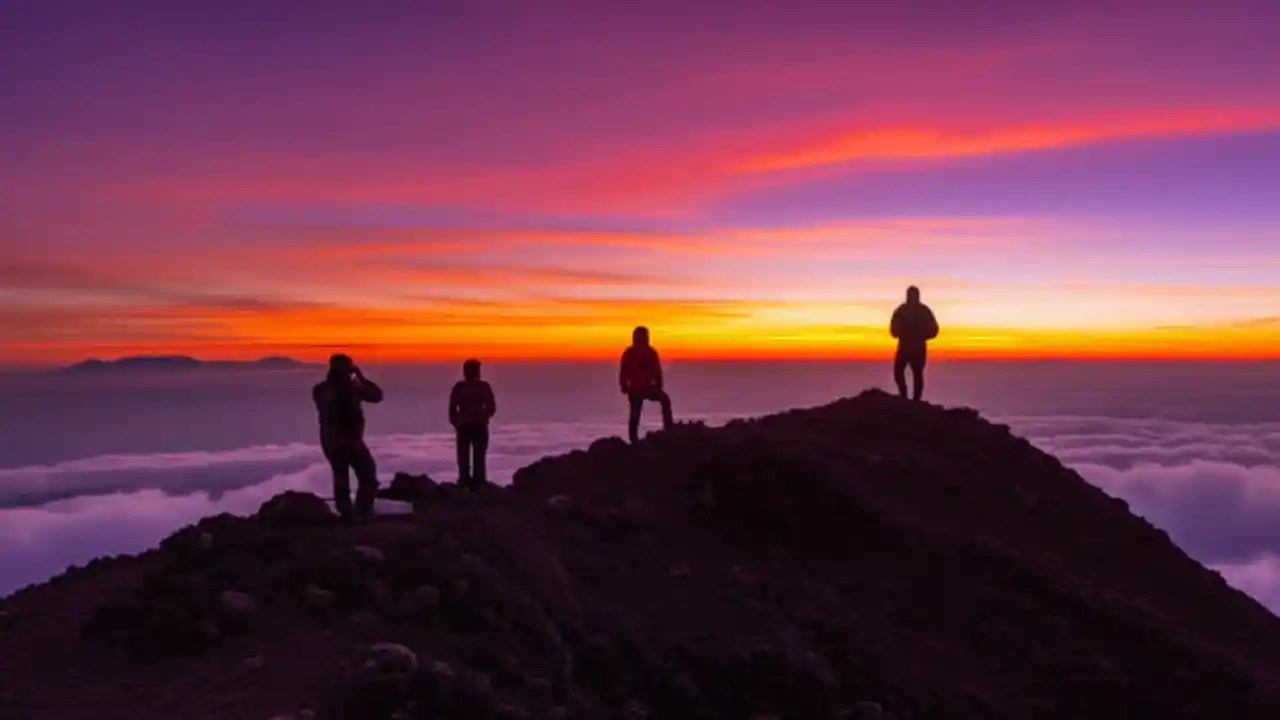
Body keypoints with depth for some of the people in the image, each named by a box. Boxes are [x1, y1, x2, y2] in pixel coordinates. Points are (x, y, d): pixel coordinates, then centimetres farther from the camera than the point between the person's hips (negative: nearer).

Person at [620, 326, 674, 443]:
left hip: (634, 389, 3)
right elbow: (657, 371, -11)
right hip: (647, 388, -3)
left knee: (635, 414, 10)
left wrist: (624, 387, 13)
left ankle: (634, 439, 9)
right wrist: (659, 386, -2)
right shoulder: (650, 352, -10)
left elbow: (623, 372, 4)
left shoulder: (628, 353, 3)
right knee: (665, 400, 21)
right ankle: (668, 426, 18)